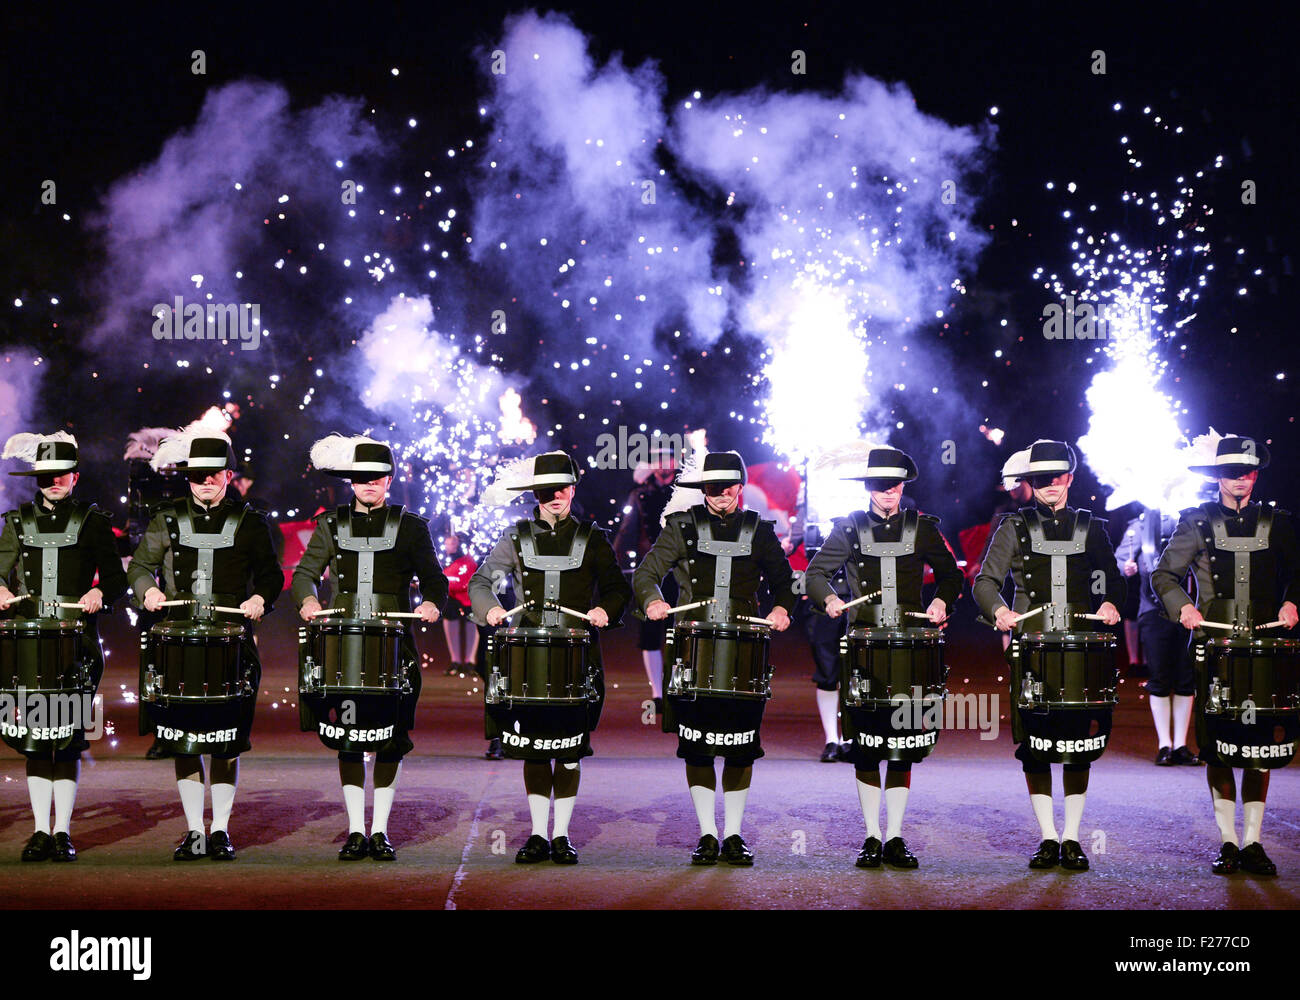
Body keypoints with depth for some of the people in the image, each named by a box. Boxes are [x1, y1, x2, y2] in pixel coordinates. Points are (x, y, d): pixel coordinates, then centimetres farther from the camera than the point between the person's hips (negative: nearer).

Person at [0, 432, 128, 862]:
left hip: (77, 644, -2)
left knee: (68, 740, -5)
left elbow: (117, 579, 7)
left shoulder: (93, 521, 7)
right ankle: (41, 831, 7)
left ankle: (63, 831, 0)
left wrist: (100, 593, -15)